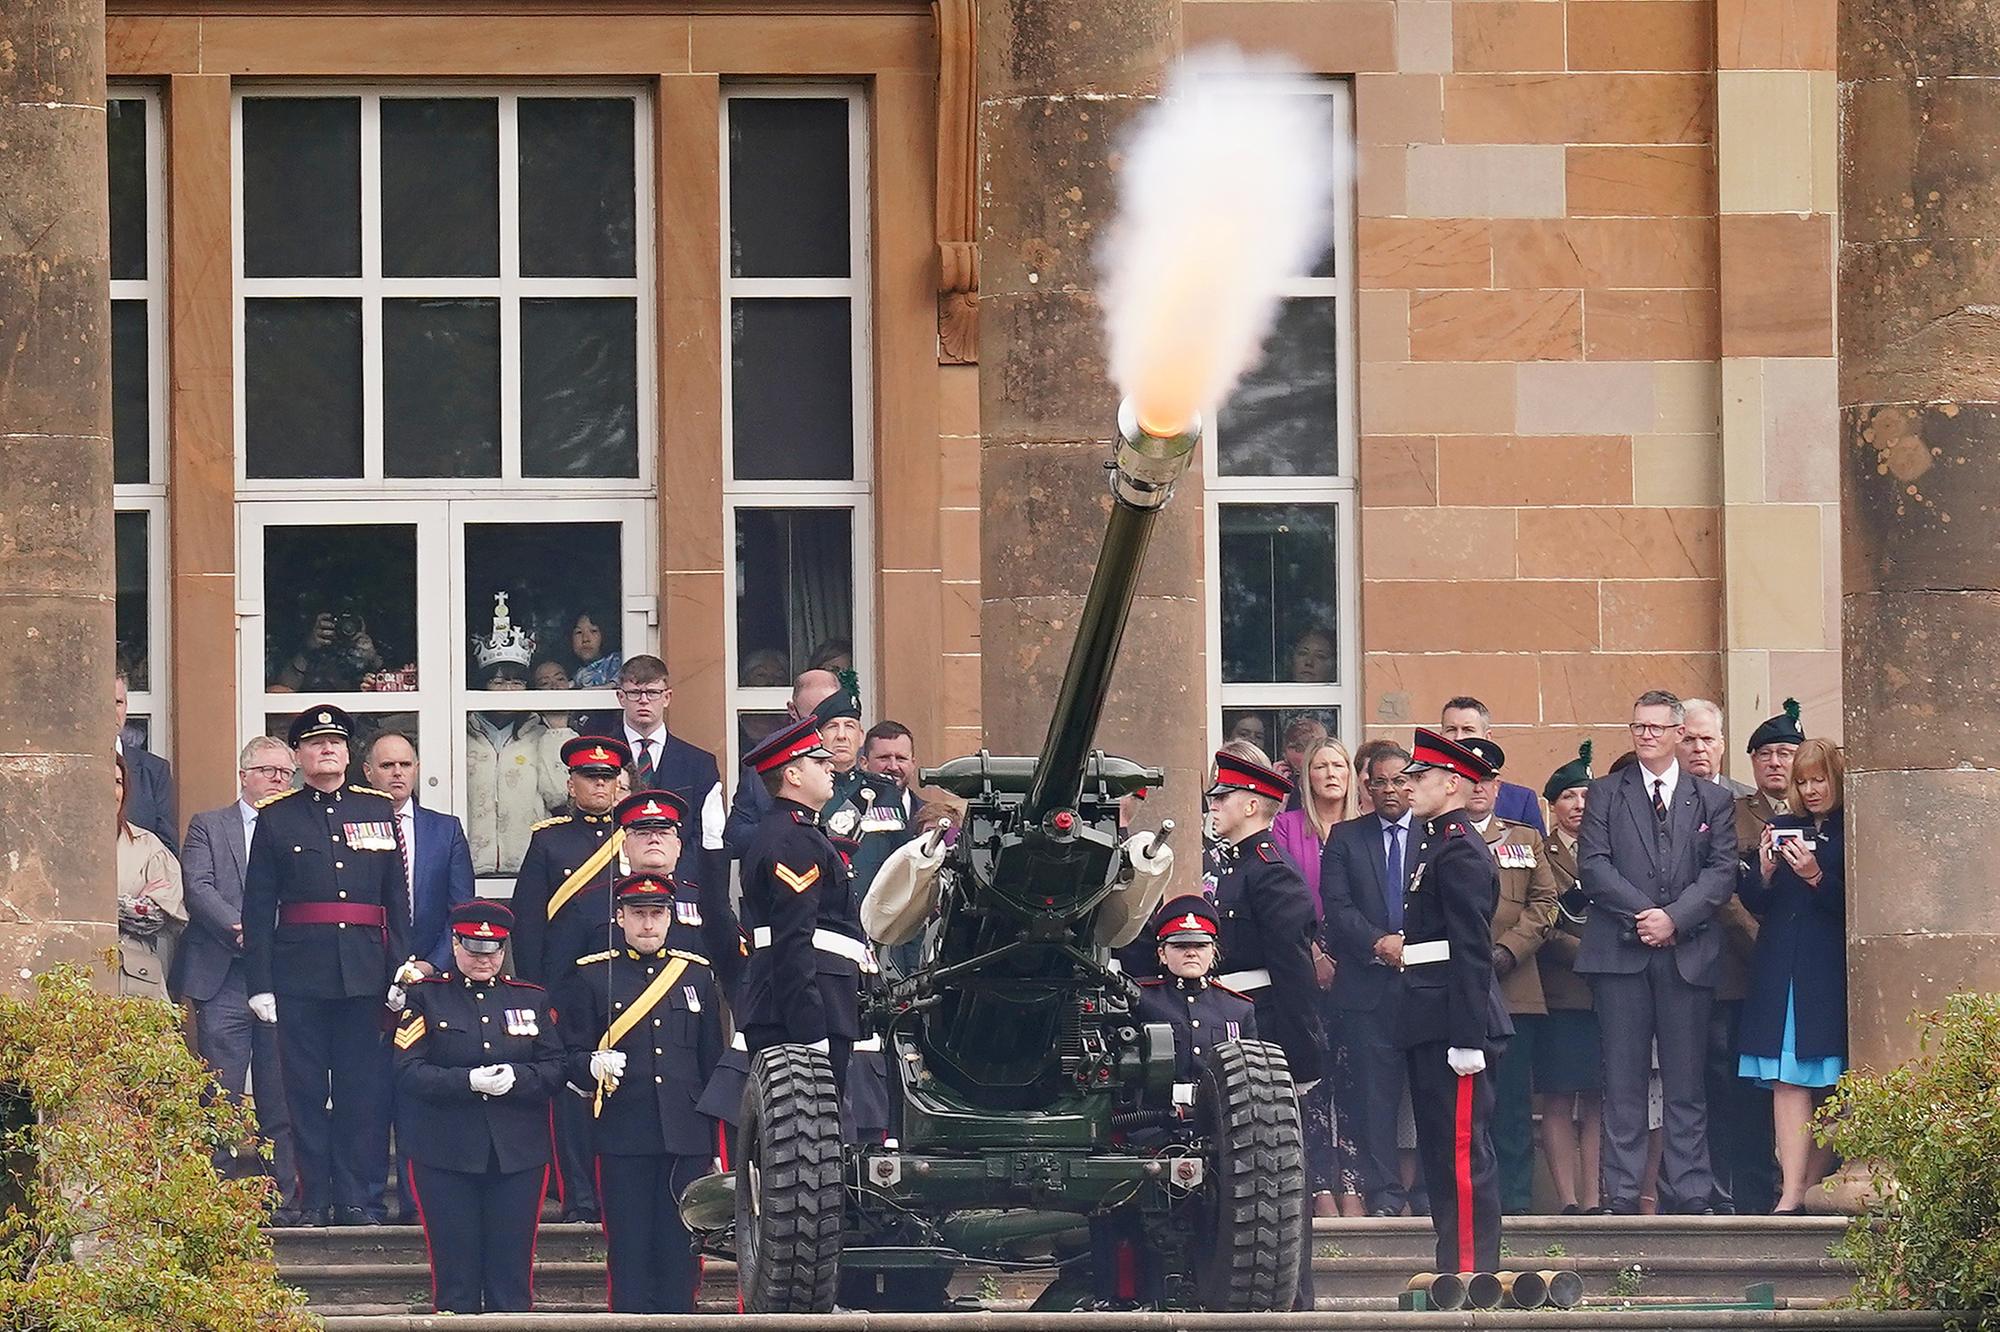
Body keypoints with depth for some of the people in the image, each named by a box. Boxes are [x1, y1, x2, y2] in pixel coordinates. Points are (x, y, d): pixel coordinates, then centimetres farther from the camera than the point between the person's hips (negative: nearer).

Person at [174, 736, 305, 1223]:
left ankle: (282, 1197, 6)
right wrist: (239, 928, -16)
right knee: (220, 1094, -5)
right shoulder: (208, 827, 11)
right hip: (224, 977, -2)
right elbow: (197, 888, -2)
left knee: (281, 1096, 2)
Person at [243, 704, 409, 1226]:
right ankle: (314, 1197, 4)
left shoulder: (378, 811, 12)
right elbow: (258, 907, 4)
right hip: (300, 973, -1)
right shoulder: (276, 818, 7)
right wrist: (259, 983, -3)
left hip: (364, 970, 1)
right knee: (305, 1087, -1)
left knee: (363, 1086, 1)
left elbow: (398, 898, 11)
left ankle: (354, 1196, 5)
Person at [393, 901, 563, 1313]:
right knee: (455, 1280, 0)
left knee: (512, 1278, 1)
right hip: (446, 1153, -2)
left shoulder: (531, 999, 14)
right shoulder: (424, 997, 5)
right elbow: (409, 1073, -5)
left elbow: (554, 1070, 7)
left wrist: (515, 1078, -13)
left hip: (518, 1154, 2)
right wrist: (468, 1082, -19)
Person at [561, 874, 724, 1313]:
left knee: (680, 1248, 1)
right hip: (623, 1139, -2)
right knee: (629, 1249, -3)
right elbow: (572, 1056, 4)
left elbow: (712, 1062, 16)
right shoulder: (592, 976, 5)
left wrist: (716, 1144, 12)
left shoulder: (696, 974, 13)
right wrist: (594, 1067, -20)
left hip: (685, 1138, 2)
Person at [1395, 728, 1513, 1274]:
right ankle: (1455, 1261, 17)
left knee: (1462, 1148, -9)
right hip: (1431, 1022, 11)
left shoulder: (1458, 850, -13)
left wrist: (1468, 1037, -21)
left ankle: (1471, 1266, -9)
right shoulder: (1436, 843, 17)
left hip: (1454, 1021, -11)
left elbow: (1473, 948, -18)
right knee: (1441, 1145, 13)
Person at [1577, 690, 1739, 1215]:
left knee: (1686, 1082, 0)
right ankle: (1621, 1195, -2)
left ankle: (1689, 1192, 1)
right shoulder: (1606, 794, 12)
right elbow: (1594, 866, 1)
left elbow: (1722, 872, 3)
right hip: (1620, 952, -1)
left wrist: (1675, 918, -11)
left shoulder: (1712, 801, 13)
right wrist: (1642, 914, -11)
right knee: (1623, 1079, -2)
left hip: (1688, 952, 1)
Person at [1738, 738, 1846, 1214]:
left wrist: (1816, 878, -18)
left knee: (1827, 1086, -1)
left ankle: (1808, 1187, 7)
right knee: (1787, 1081, -7)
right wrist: (1764, 870, -7)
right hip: (1780, 972, 3)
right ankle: (1793, 1192, -13)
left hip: (1830, 973, -3)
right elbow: (1754, 903, 12)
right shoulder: (1781, 829, 15)